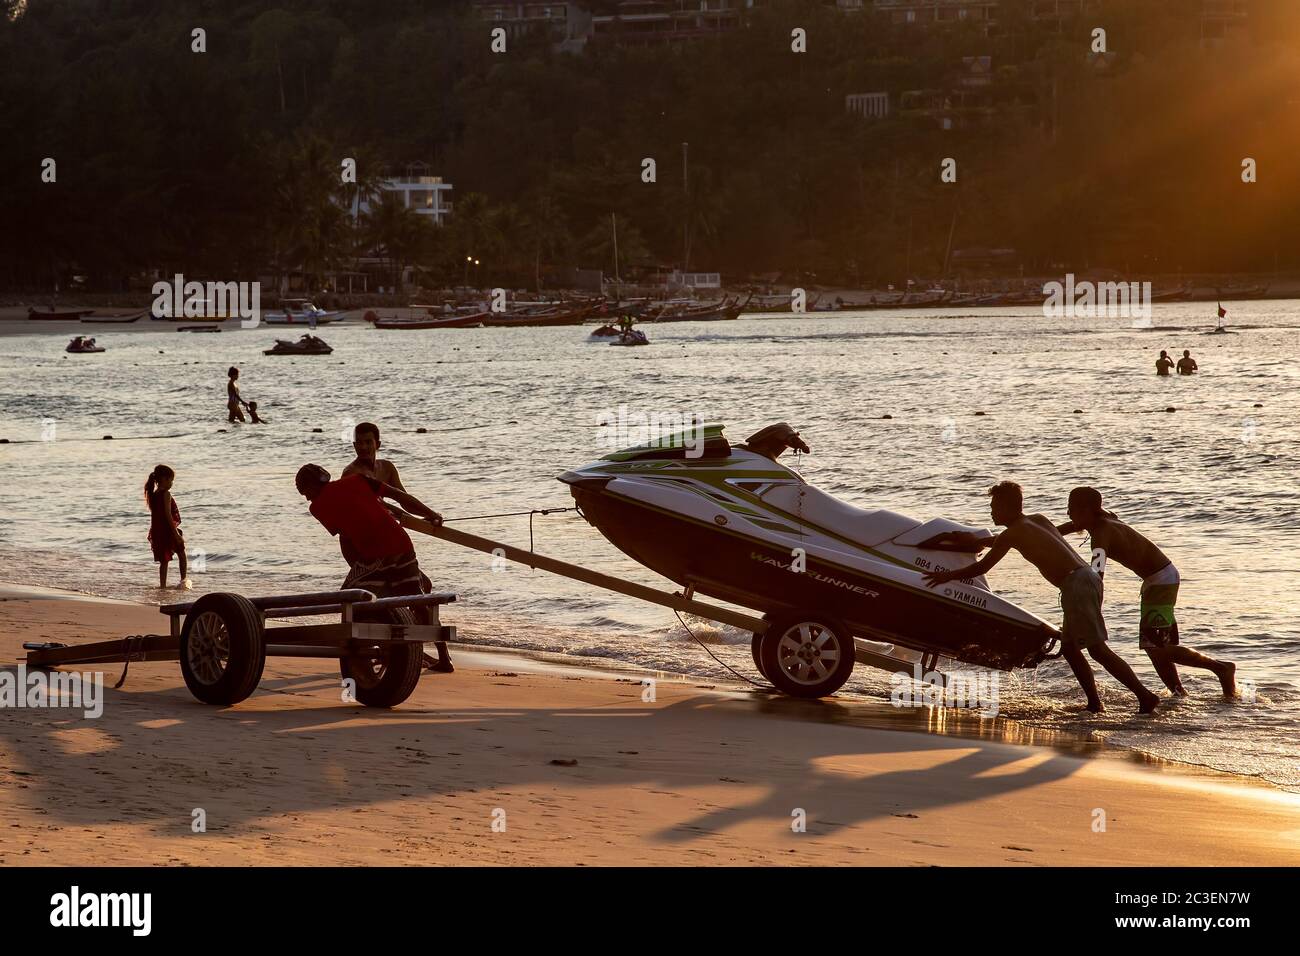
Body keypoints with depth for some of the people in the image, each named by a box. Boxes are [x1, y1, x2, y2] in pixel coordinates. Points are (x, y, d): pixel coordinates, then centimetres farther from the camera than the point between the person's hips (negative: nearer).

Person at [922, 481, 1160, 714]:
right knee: (1069, 648, 16)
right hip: (1087, 578, 9)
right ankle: (1094, 704, 12)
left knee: (1098, 649, -12)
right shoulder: (1037, 520, 22)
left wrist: (948, 576, 14)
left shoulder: (1012, 534, -2)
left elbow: (982, 567, 1)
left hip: (1076, 584, -9)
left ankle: (1145, 696, -16)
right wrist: (978, 541, 52)